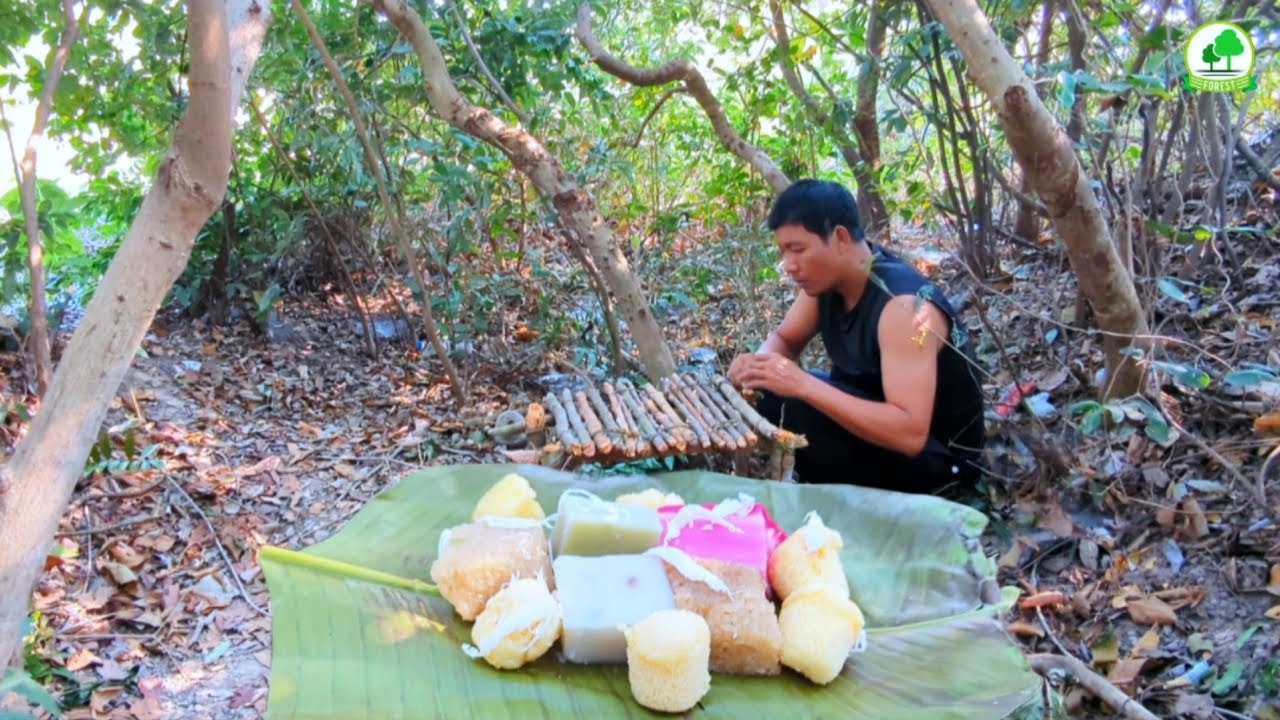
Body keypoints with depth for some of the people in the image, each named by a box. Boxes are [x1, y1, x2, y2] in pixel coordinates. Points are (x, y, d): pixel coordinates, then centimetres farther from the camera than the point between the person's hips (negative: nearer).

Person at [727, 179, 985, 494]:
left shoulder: (904, 305, -31)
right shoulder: (829, 275, -7)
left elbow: (910, 433, -39)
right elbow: (784, 339, 9)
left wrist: (804, 386, -43)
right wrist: (759, 362, -16)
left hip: (938, 455, -8)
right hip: (878, 423, 8)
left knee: (796, 407, -29)